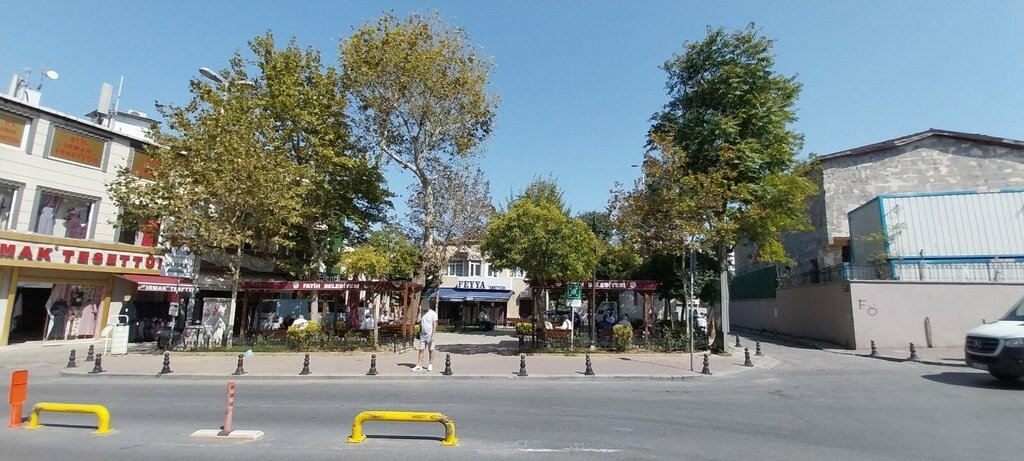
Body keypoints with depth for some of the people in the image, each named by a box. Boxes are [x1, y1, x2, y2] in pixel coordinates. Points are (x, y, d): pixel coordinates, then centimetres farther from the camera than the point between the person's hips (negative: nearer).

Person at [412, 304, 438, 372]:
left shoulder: (433, 313, -9)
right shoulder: (422, 312, 7)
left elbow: (434, 325, -12)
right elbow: (419, 320, -8)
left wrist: (432, 335, -17)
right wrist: (420, 311, -8)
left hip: (430, 335, -5)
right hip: (422, 334, 5)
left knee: (430, 350, 4)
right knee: (421, 350, 2)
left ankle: (430, 365, 13)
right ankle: (419, 366, 2)